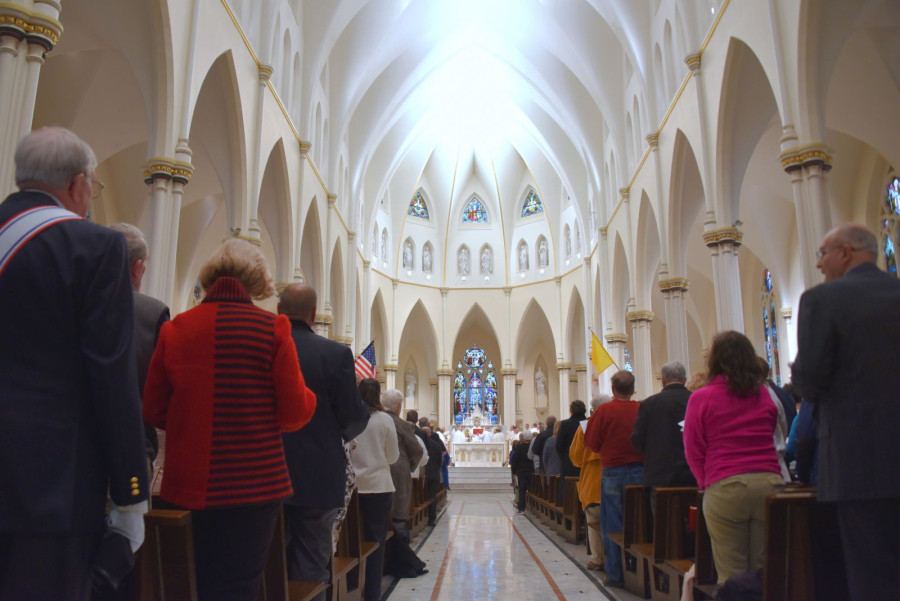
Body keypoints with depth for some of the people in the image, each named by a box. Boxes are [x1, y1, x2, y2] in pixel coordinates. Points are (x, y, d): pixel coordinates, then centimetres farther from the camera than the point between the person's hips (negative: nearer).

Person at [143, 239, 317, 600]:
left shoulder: (175, 329, -2)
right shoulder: (272, 329, -10)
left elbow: (153, 411, 5)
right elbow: (295, 414, -8)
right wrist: (308, 396, 14)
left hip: (188, 485, 3)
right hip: (254, 484, -3)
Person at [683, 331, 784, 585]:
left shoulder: (701, 398, -3)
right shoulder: (764, 394, 7)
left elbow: (694, 450, 0)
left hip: (725, 488, -3)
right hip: (769, 482, 4)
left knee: (732, 576, 2)